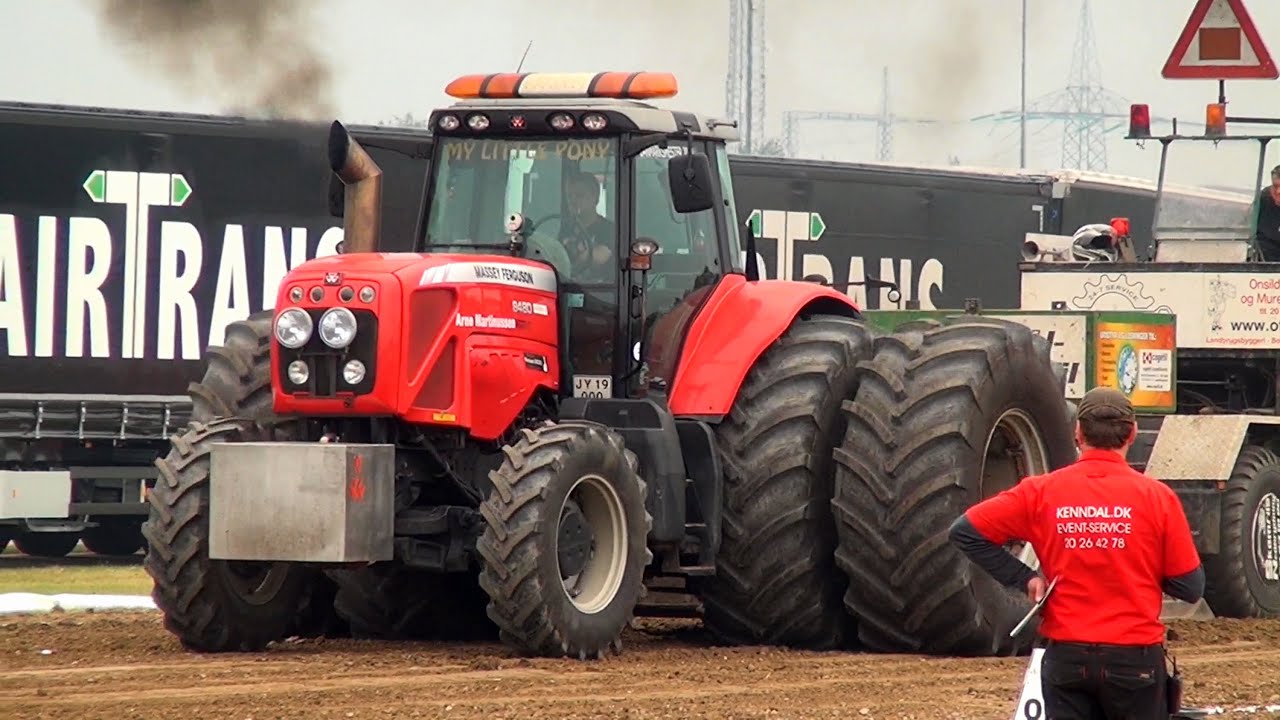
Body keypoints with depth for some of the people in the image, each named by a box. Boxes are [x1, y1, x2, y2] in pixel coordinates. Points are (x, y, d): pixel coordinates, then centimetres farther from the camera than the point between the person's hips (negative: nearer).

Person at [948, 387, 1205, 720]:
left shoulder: (1041, 493, -3)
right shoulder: (1156, 497, -7)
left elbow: (965, 530, -1)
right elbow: (1190, 587, -3)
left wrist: (1024, 578, 4)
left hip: (1066, 657, 1)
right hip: (1135, 655, -1)